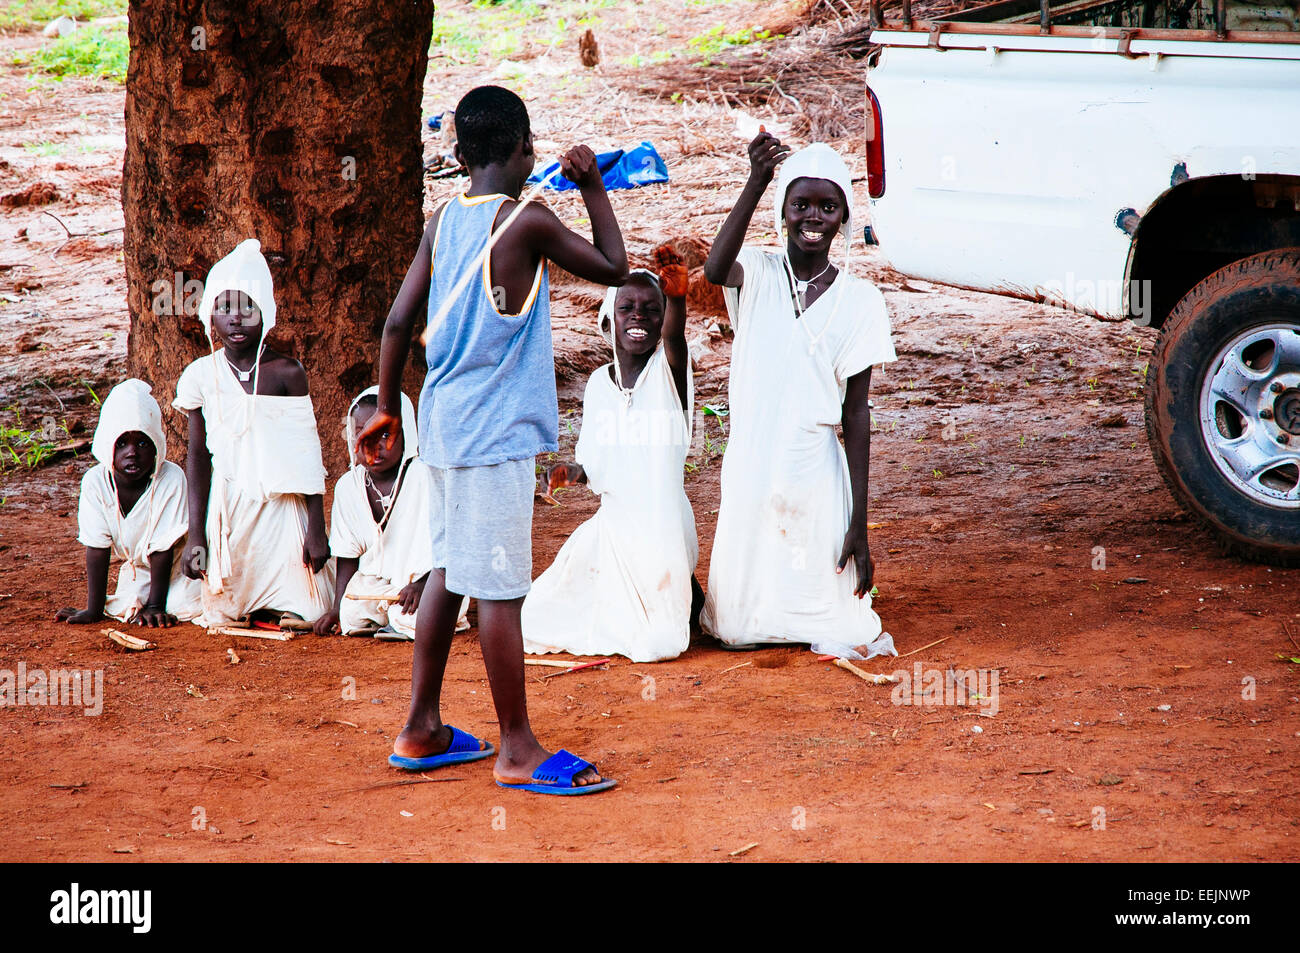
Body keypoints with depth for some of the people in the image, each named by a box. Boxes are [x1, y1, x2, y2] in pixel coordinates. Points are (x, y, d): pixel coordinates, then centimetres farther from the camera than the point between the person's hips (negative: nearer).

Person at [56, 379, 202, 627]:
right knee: (125, 608, -15)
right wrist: (94, 609, -19)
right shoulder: (95, 482, -22)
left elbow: (163, 547, -25)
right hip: (137, 566, 3)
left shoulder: (172, 478, -31)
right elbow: (97, 548, -18)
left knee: (184, 606, -22)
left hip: (177, 561, -3)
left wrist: (155, 606, -24)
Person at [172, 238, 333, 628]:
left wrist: (317, 529, -5)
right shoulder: (201, 375, -1)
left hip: (281, 504, -1)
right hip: (227, 505, 1)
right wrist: (196, 535, -3)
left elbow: (308, 456, -3)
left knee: (305, 612, -6)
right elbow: (198, 457, 2)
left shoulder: (287, 373, -6)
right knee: (221, 616, 2)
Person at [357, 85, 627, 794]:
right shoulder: (527, 221, -13)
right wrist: (593, 187, 7)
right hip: (495, 430, -7)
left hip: (444, 422, 7)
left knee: (449, 570, 16)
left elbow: (399, 322, 7)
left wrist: (387, 410, 16)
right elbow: (614, 268, -2)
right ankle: (517, 750, 4)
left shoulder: (442, 222, 5)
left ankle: (422, 730, 23)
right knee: (499, 590, -2)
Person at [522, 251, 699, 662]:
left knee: (658, 647, -10)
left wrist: (678, 297, -56)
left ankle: (680, 597, 23)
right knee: (535, 622, 1)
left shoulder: (669, 372, -10)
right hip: (612, 526, 5)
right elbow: (594, 467, 11)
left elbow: (674, 335, -35)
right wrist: (571, 473, -11)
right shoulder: (598, 383, 4)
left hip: (662, 529, -5)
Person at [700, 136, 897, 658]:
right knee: (738, 625, 9)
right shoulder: (757, 273, -2)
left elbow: (856, 413, -2)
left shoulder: (859, 300, -2)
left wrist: (859, 523, -5)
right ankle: (760, 619, 40)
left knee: (839, 635, 4)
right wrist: (756, 182, -36)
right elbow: (715, 270, -28)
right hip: (749, 471, 0)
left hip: (816, 475, 0)